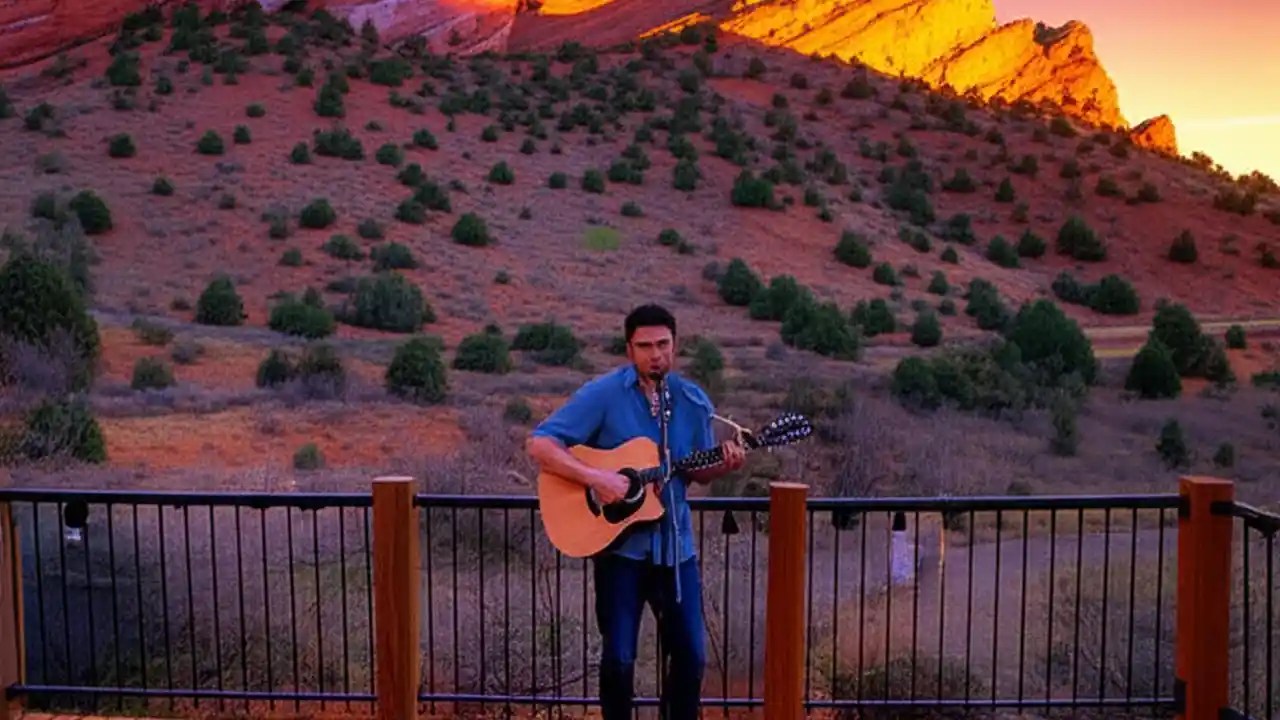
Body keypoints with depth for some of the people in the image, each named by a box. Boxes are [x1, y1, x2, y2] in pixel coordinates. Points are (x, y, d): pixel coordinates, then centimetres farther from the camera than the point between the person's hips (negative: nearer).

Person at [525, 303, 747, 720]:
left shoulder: (694, 401, 3)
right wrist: (594, 477, -26)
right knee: (619, 657, -1)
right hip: (620, 544, -4)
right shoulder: (602, 394, -11)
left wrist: (724, 465, -8)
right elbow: (539, 445, -15)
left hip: (675, 543, 4)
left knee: (691, 654, 6)